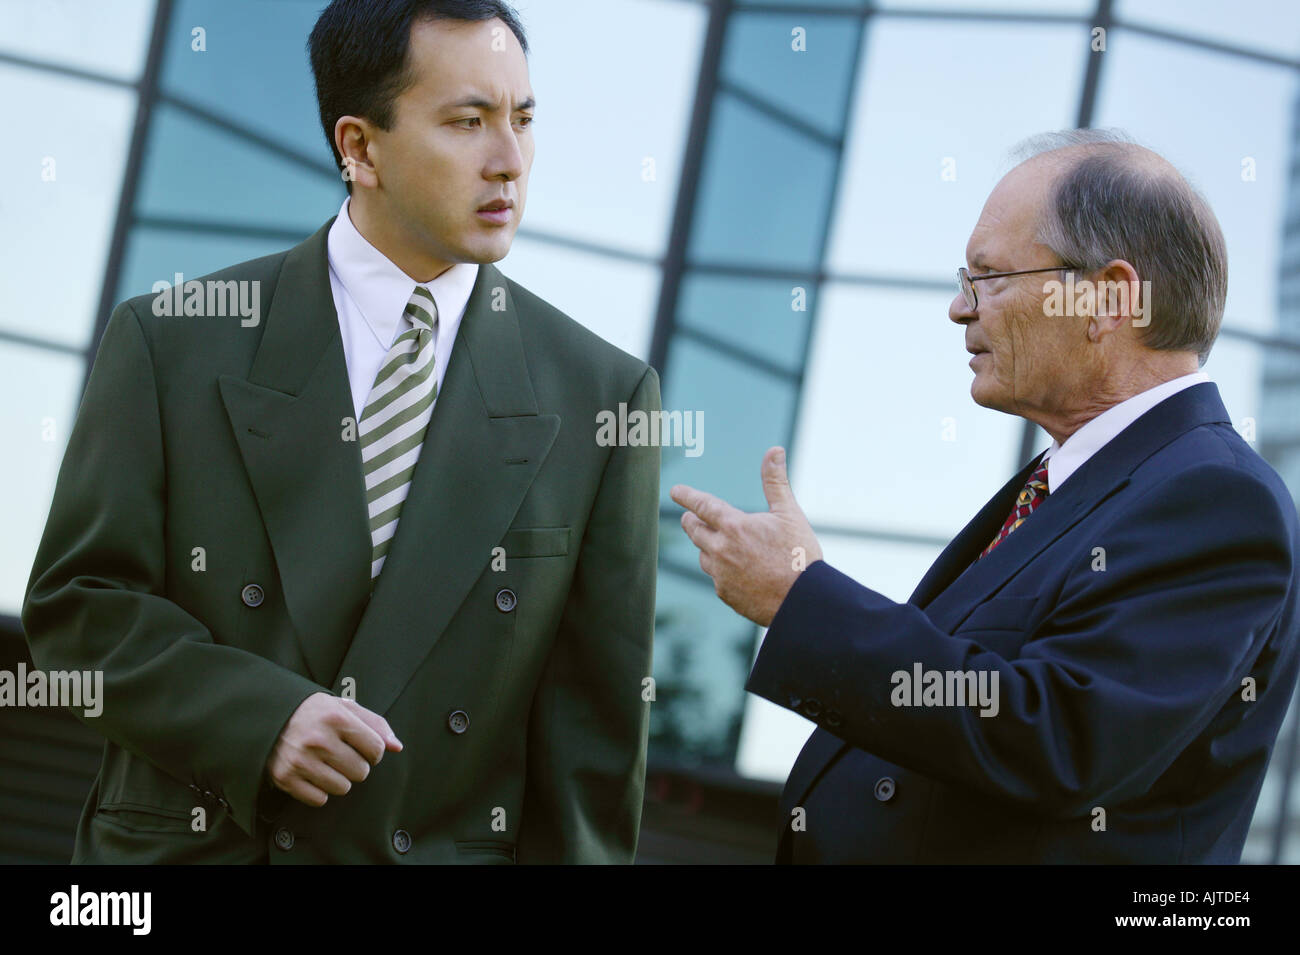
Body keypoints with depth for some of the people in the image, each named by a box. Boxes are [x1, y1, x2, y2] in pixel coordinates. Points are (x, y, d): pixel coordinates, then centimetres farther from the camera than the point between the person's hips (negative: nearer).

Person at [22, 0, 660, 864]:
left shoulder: (600, 395, -4)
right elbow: (78, 602, -4)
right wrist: (257, 719, -18)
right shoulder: (172, 345, -4)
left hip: (453, 846, 1)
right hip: (192, 843, 0)